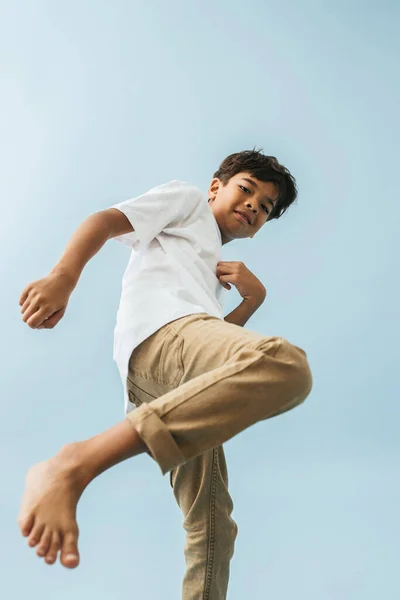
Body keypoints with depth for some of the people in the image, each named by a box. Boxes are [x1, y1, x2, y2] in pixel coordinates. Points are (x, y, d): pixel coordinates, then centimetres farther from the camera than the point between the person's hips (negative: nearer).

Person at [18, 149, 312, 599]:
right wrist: (63, 275, -14)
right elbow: (104, 220, 6)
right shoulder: (186, 199, 23)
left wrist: (254, 297, 18)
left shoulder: (214, 269, 42)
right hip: (159, 329, -9)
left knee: (211, 528, 6)